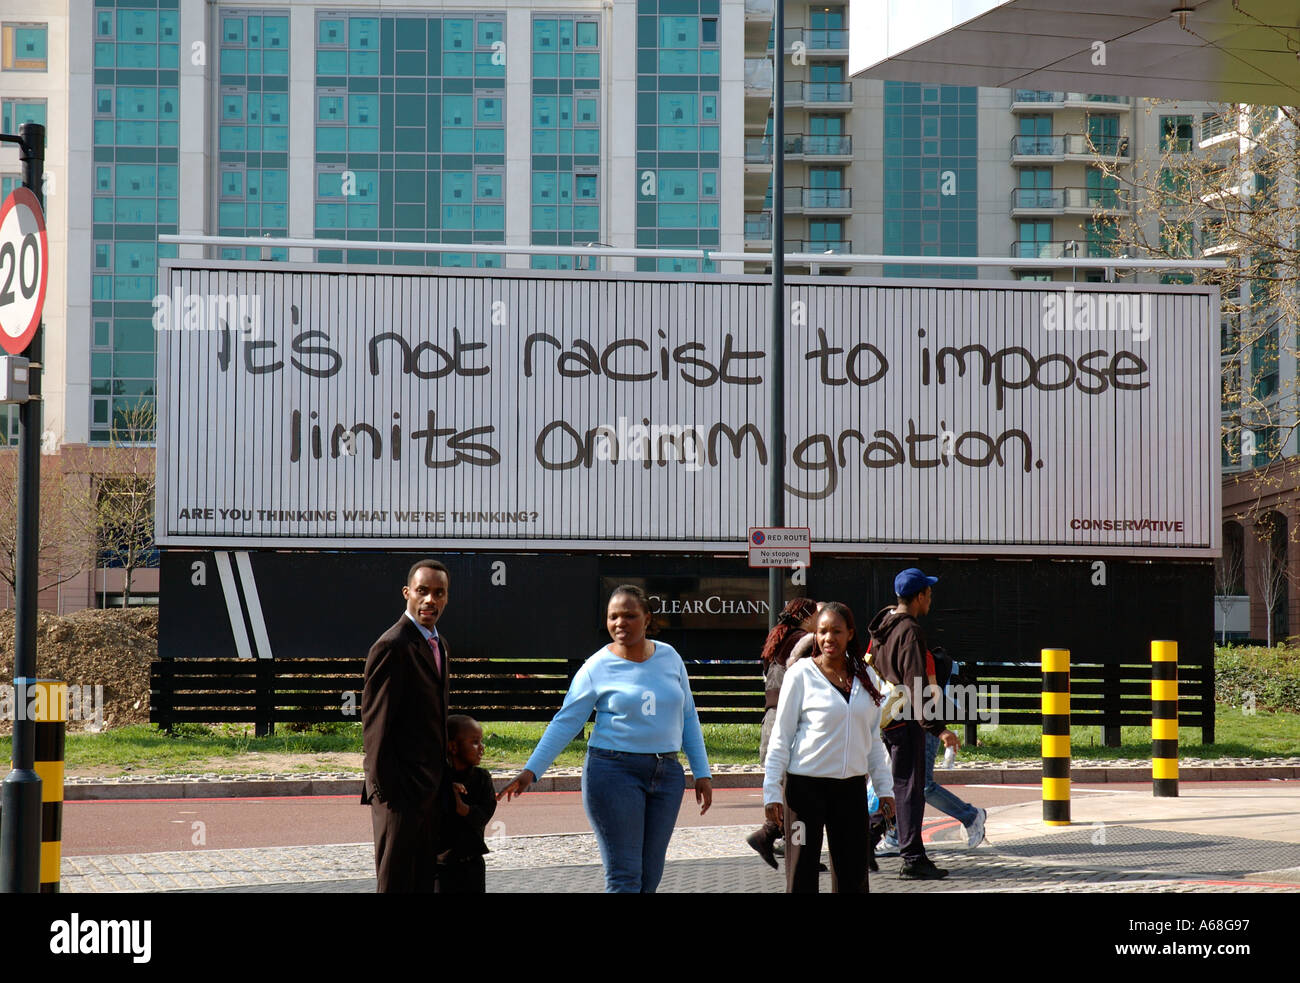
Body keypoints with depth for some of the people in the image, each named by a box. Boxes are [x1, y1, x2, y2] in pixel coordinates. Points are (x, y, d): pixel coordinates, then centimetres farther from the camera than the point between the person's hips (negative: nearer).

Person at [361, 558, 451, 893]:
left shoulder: (438, 644, 15)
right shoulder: (392, 647, -15)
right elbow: (375, 726, -17)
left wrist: (443, 777, 16)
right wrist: (386, 791, -19)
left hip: (429, 790, 9)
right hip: (401, 790, -9)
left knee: (425, 880, 12)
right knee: (395, 883, -4)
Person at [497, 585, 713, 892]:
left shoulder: (669, 658, 7)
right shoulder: (596, 668, -4)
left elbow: (688, 718, 15)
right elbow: (565, 723, -3)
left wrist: (702, 773, 11)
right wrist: (531, 771, -10)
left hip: (666, 775, 5)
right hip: (614, 771, -4)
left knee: (650, 876, 5)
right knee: (624, 876, -10)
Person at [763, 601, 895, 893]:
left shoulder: (864, 676, 7)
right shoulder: (801, 674, -5)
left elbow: (873, 737, 16)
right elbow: (781, 737, -4)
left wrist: (884, 787, 13)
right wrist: (771, 791, -8)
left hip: (851, 787, 4)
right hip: (807, 785, -4)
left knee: (853, 876, 6)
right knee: (802, 876, 0)